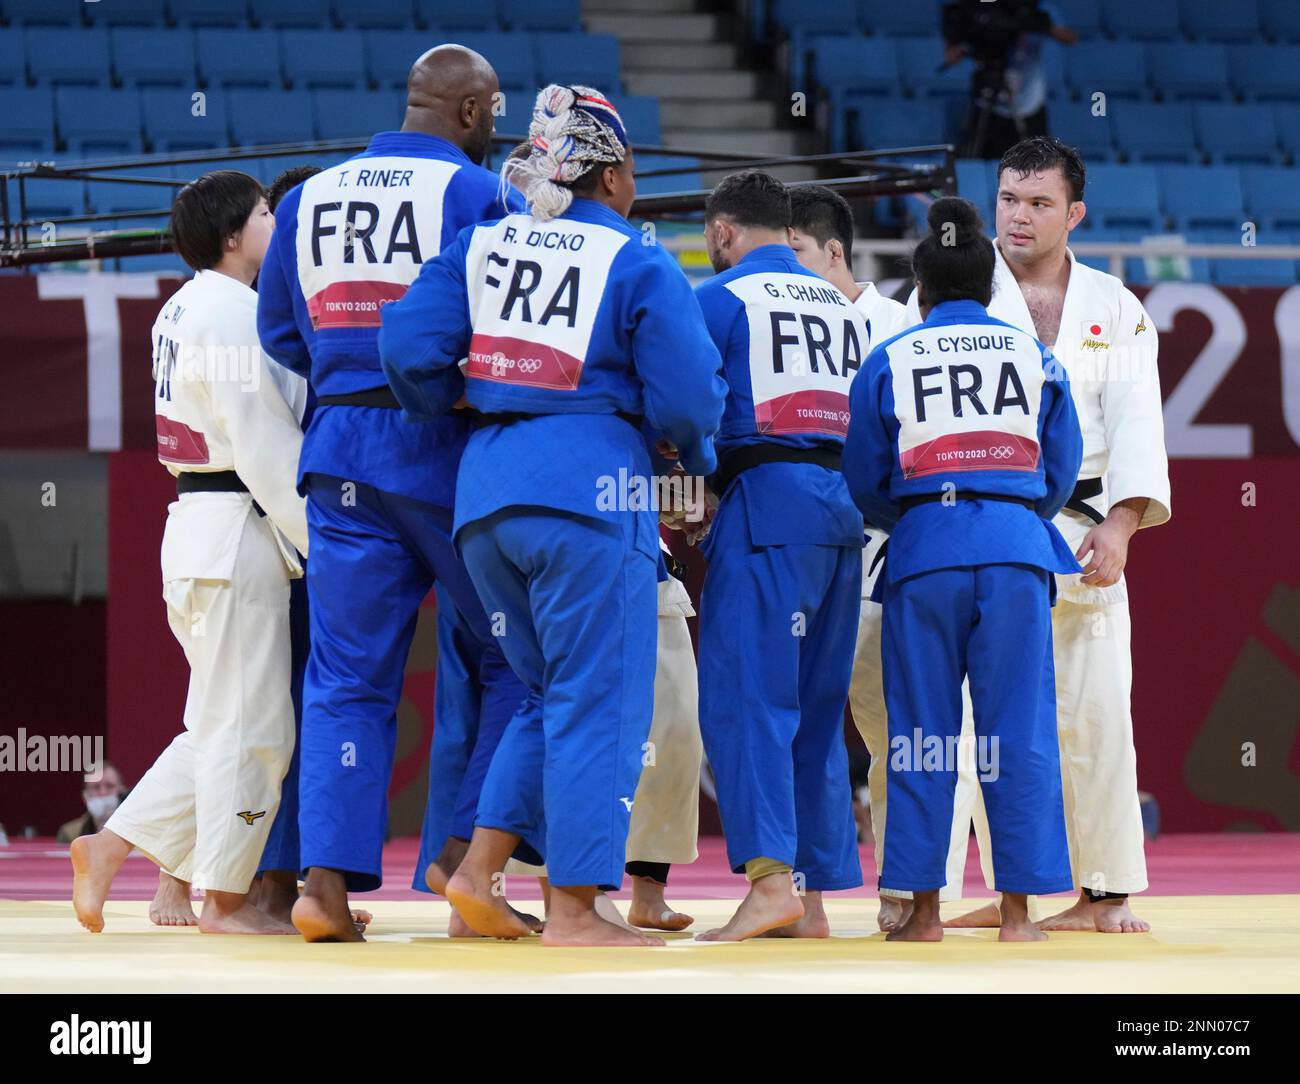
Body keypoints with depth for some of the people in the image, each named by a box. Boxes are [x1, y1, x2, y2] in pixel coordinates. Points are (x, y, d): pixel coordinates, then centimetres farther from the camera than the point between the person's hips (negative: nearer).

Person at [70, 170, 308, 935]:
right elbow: (266, 445, -18)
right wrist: (323, 540, -15)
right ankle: (226, 900, 6)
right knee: (249, 727, -1)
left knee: (224, 722, 15)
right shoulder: (234, 314, -15)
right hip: (238, 533, -10)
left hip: (196, 526, 10)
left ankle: (110, 849, 14)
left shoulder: (186, 307, 15)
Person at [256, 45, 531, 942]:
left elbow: (280, 333, 15)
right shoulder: (475, 194, -7)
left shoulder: (309, 199, 10)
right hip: (449, 452, -5)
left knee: (349, 678, 6)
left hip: (341, 454, 5)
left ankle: (329, 880, -3)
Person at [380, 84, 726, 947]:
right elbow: (687, 395, -6)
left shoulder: (481, 246, 11)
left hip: (485, 490, 6)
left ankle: (478, 871, 8)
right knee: (598, 704, 1)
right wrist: (694, 450, 15)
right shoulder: (640, 266, -3)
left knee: (551, 694, 19)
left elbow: (409, 344, 3)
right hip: (589, 487, -6)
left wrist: (453, 412, 21)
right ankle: (573, 909, -1)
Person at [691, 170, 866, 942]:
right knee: (818, 711, 11)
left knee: (746, 695, -9)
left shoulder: (721, 299, -1)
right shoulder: (847, 307, 18)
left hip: (767, 501, -7)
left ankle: (771, 880, -21)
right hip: (846, 510, 7)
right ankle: (815, 900, 11)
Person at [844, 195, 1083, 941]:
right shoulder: (1035, 356, 9)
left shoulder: (889, 361, 5)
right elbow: (1060, 470, 12)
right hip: (1016, 546, 1)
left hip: (924, 550, -1)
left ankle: (924, 908, 5)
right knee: (1018, 732, 3)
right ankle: (1018, 912, 1)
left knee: (923, 732, 5)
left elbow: (865, 484, 7)